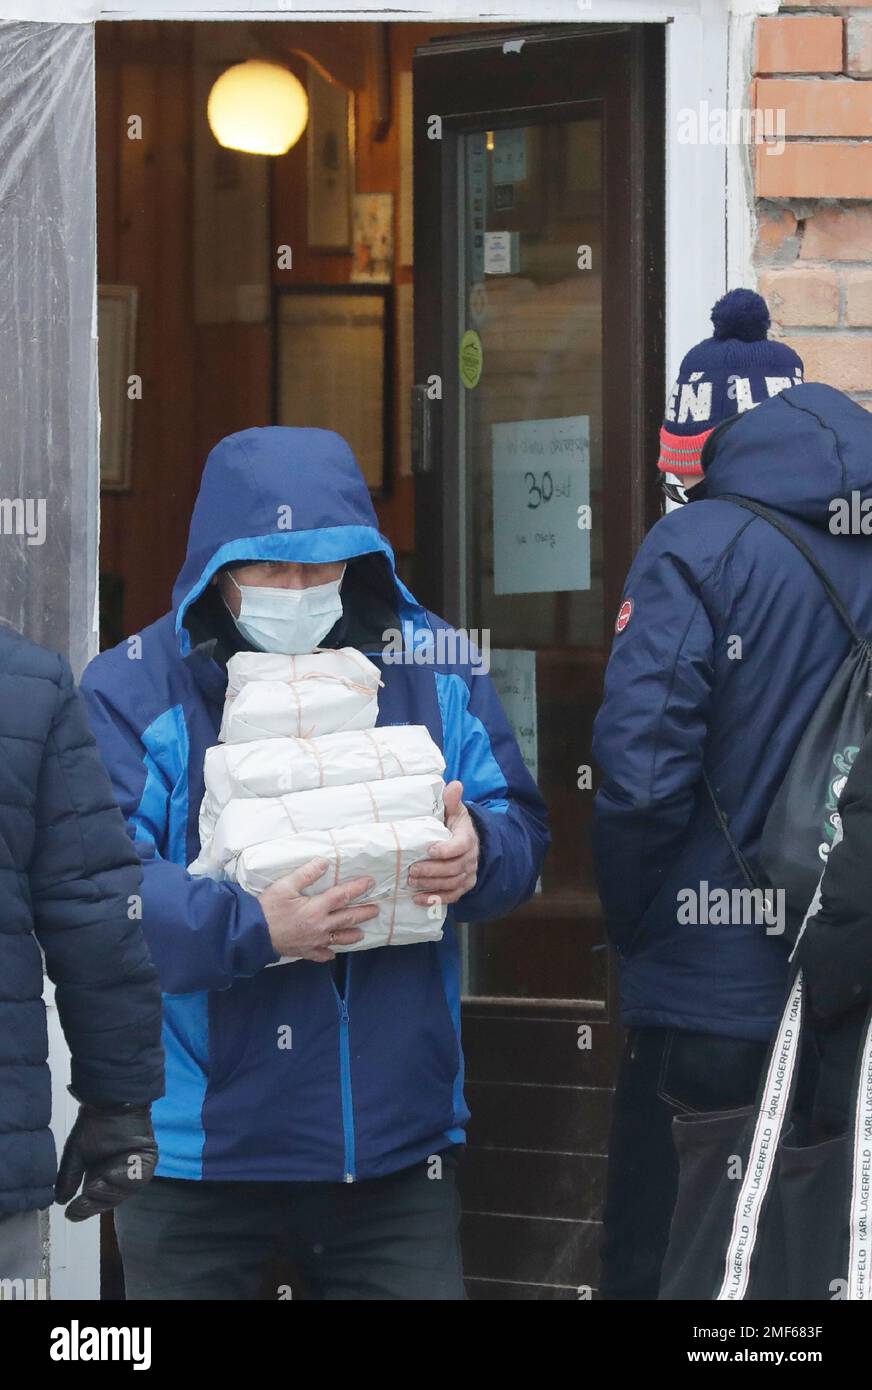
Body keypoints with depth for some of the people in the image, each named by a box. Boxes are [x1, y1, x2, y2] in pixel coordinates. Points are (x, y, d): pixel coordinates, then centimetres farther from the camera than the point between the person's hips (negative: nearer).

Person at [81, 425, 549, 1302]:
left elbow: (522, 829, 8)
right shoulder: (133, 690, -5)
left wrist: (477, 856, -16)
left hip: (396, 1138, 3)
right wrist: (250, 929, -31)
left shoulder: (435, 669, 7)